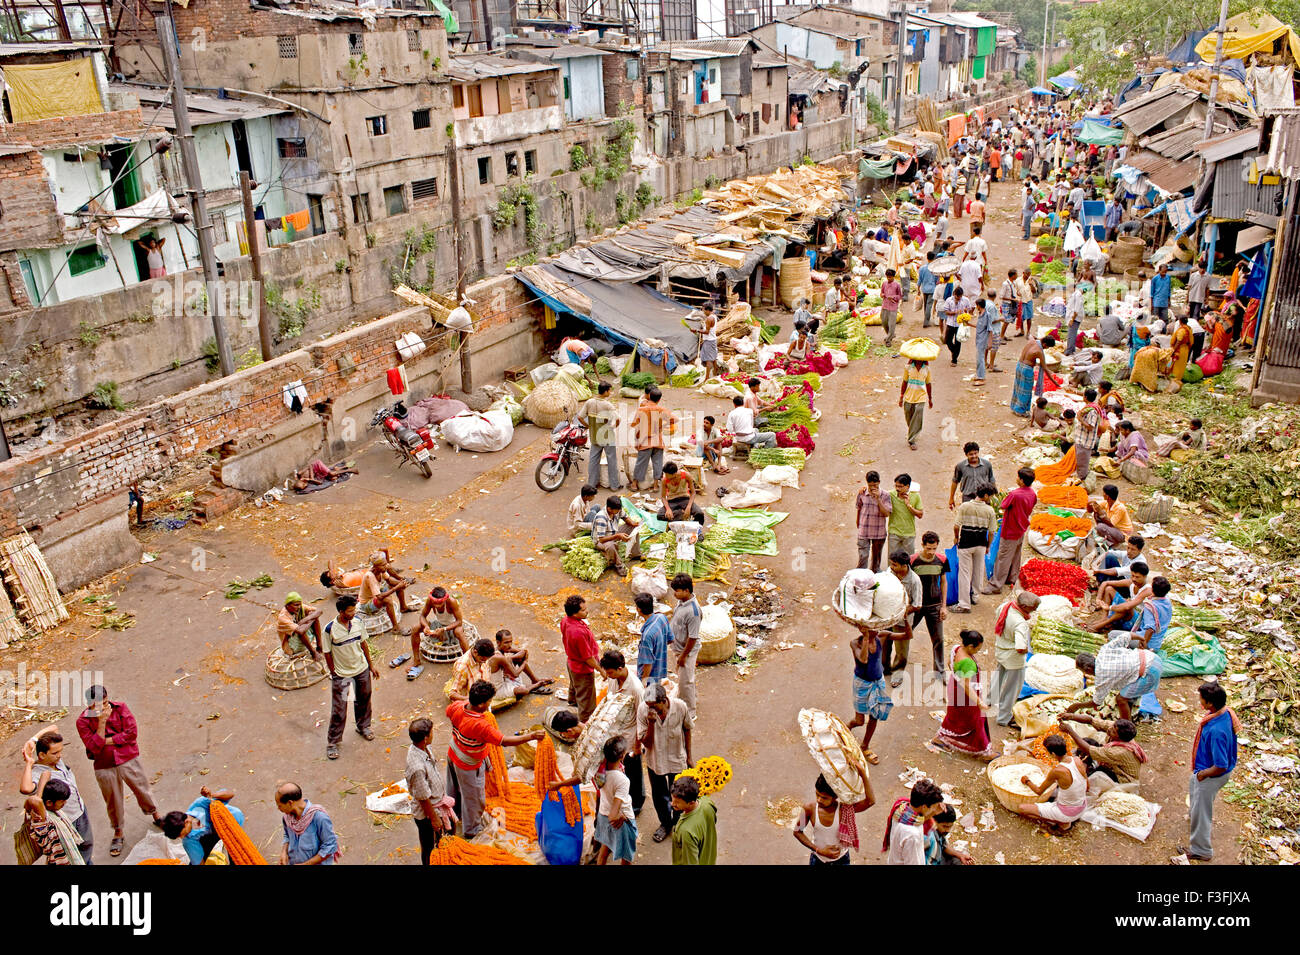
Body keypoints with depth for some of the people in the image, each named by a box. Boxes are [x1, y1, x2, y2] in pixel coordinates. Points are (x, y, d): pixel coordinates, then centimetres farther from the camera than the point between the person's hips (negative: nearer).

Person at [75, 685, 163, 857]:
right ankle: (118, 833, 35)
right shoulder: (83, 721, -12)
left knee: (142, 790, 14)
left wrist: (107, 741, -16)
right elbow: (94, 747, -20)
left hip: (128, 760, 0)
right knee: (113, 801, 14)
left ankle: (155, 816, 41)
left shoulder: (120, 708, -10)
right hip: (104, 767, 0)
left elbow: (132, 732, -14)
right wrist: (102, 722, -25)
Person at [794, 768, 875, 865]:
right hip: (817, 860, 1)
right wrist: (819, 850, -17)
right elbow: (797, 832, -9)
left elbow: (870, 801, -45)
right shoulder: (809, 808, -24)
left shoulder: (844, 809, -29)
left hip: (841, 860, -1)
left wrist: (863, 773, -52)